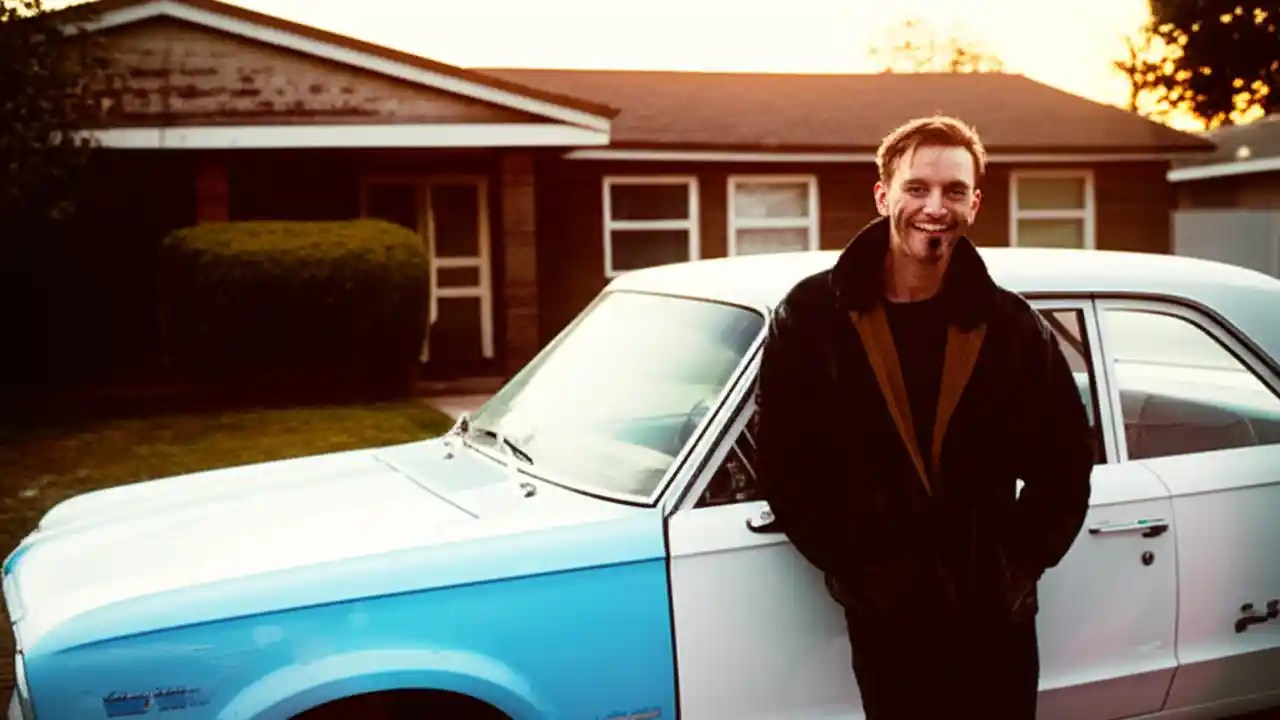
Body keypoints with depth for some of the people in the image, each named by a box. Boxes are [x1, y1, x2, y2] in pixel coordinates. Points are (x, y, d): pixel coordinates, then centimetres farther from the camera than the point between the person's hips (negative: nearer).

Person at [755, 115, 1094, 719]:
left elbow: (1066, 459, 6)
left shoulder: (1011, 325, 1)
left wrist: (1021, 561, -2)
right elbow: (784, 463, -3)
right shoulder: (812, 317, -5)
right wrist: (848, 566, -7)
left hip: (997, 619, 2)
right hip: (884, 621, -1)